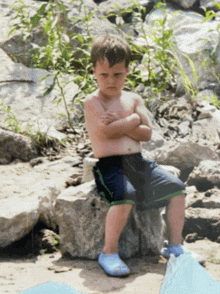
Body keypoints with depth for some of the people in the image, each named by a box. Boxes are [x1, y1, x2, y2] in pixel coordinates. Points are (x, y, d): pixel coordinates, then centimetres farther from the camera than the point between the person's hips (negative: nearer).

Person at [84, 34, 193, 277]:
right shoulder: (92, 101, -3)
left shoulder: (134, 99, 13)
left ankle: (174, 246, 9)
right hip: (110, 165, -6)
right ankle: (109, 253, -15)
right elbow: (105, 132, -19)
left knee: (176, 189, -4)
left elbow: (146, 133, 2)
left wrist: (118, 124, -11)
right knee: (124, 197, -33)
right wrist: (133, 120, -5)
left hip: (137, 163, 6)